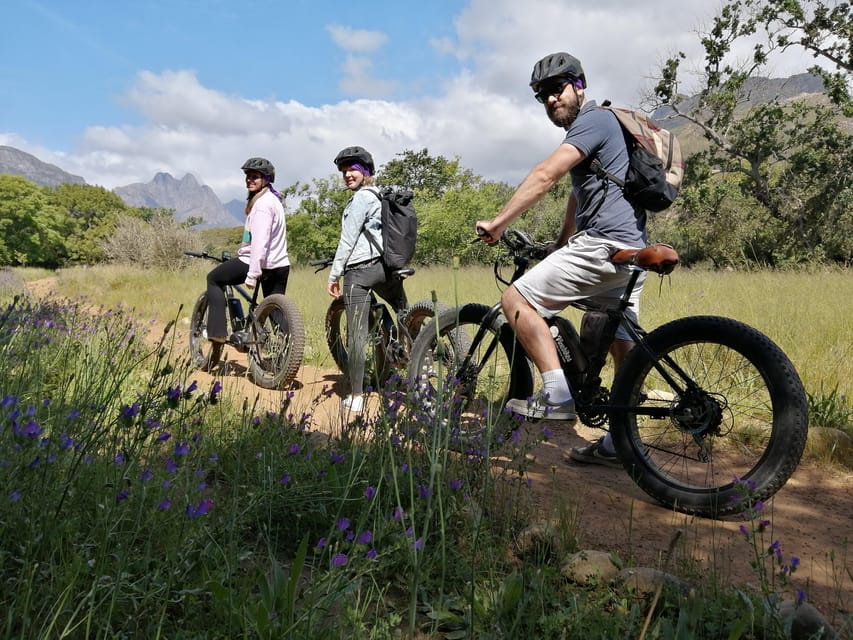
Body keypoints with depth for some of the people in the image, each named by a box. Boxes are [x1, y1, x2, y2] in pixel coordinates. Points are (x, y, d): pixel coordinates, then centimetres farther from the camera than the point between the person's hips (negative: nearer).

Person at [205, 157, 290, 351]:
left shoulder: (262, 203, -15)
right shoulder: (272, 199, 16)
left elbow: (260, 241, -23)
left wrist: (252, 274, -25)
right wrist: (243, 250, 35)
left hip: (261, 262, -9)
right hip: (280, 265, 9)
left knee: (214, 279, 9)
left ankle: (217, 332, 4)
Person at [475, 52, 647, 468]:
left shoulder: (594, 120, -6)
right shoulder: (593, 128, 26)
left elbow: (545, 175, -19)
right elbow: (579, 199, 30)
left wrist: (497, 224, -20)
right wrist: (558, 250, 29)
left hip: (605, 244, -11)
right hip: (629, 248, 11)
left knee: (516, 298, -11)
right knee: (621, 346, 10)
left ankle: (558, 397, -12)